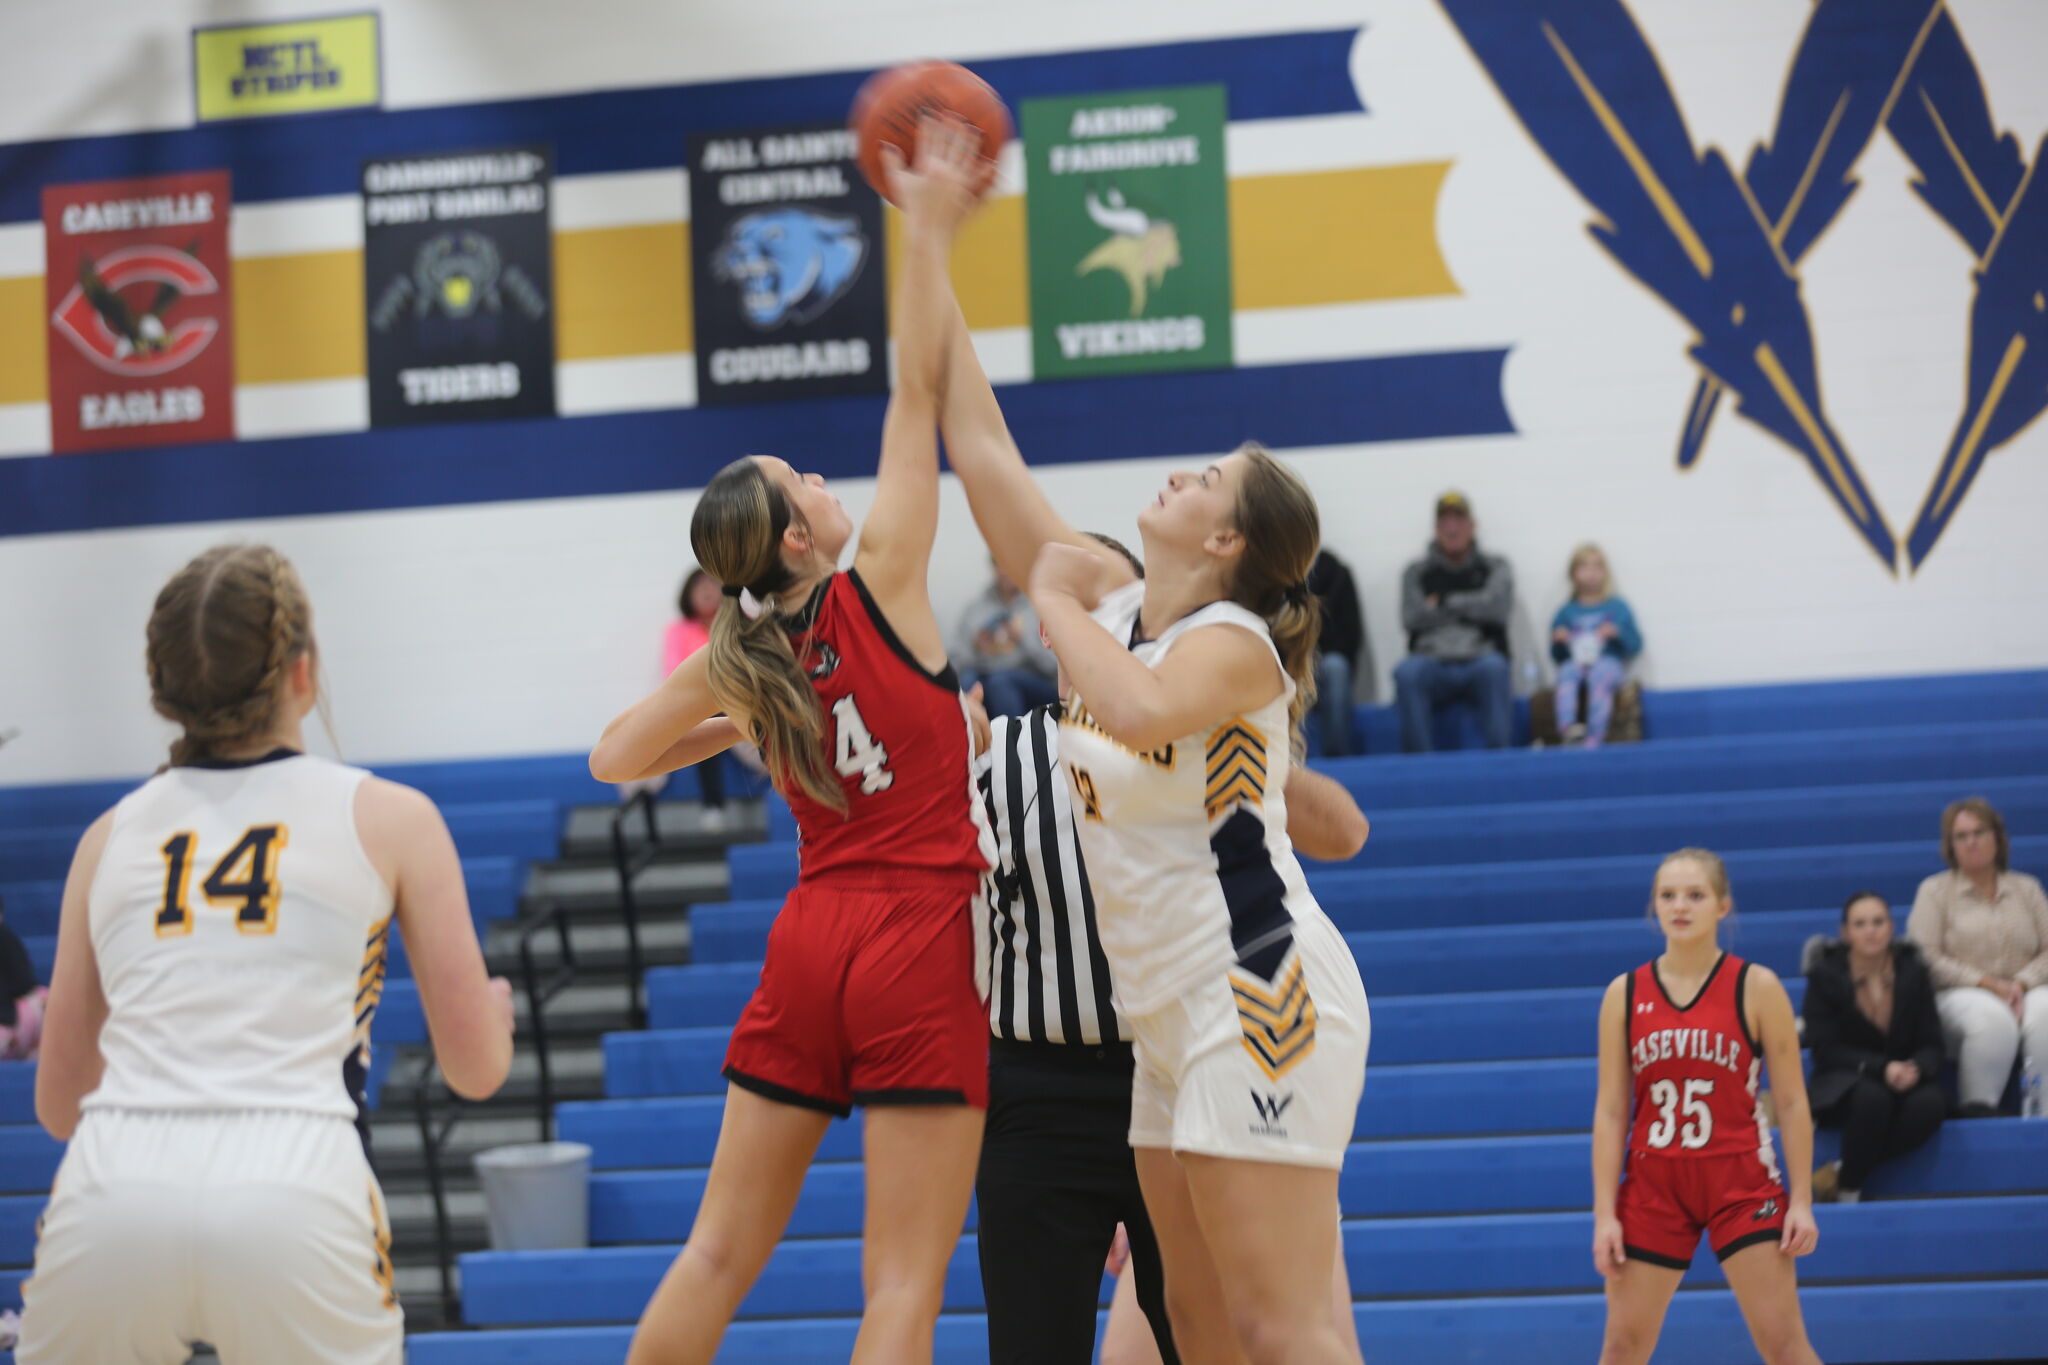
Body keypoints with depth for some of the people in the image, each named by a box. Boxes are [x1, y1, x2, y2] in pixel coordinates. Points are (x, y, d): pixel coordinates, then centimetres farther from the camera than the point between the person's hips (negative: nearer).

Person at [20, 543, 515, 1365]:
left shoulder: (111, 836, 19)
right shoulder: (388, 818, 12)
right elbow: (476, 1068, 14)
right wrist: (496, 1011, 38)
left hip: (111, 1190, 2)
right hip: (293, 1190, -2)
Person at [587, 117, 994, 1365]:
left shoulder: (734, 666, 5)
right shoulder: (882, 585, -8)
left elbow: (616, 758, 20)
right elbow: (920, 387, -6)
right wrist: (929, 226, -2)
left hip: (811, 945, 5)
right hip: (920, 948, -5)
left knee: (723, 1249, 11)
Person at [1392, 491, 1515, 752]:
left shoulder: (1494, 568, 18)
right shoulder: (1418, 572, 19)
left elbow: (1497, 606, -3)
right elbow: (1413, 618, 2)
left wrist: (1444, 603, 4)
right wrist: (1469, 608, 3)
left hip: (1480, 658, 0)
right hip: (1431, 663, 1)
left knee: (1494, 666, -37)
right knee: (1406, 672, -35)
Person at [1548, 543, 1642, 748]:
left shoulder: (1617, 608, 13)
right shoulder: (1567, 612, 17)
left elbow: (1635, 646, 9)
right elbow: (1557, 656, 19)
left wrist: (1617, 633, -9)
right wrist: (1558, 642, -3)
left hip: (1608, 663, -2)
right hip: (1575, 662, 2)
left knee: (1600, 675, -38)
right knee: (1567, 673, -34)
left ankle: (1593, 740, -48)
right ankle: (1567, 727, -56)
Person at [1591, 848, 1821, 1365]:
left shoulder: (1756, 987, -3)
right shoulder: (1625, 994, 2)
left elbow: (1792, 1103, -1)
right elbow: (1610, 1111, 3)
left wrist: (1801, 1201, -7)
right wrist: (1604, 1212, -3)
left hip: (1741, 1183, -2)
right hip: (1653, 1184, 2)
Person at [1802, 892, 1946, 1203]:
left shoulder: (1913, 971, 2)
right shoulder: (1826, 973, -5)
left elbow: (1931, 1044, 1)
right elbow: (1826, 1049, -10)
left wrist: (1916, 1069, -24)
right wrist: (1882, 1068, -25)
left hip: (1905, 1080, 3)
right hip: (1842, 1083, -3)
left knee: (1931, 1104, -33)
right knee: (1872, 1098, -39)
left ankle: (1838, 1173, -22)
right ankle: (1848, 1192, -19)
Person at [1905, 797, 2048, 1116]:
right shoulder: (1935, 890, 10)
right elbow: (1926, 959, -1)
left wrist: (2022, 984, -11)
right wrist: (1988, 984, -10)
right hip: (1959, 995, -2)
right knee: (1992, 1019, -39)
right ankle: (1978, 1110, -36)